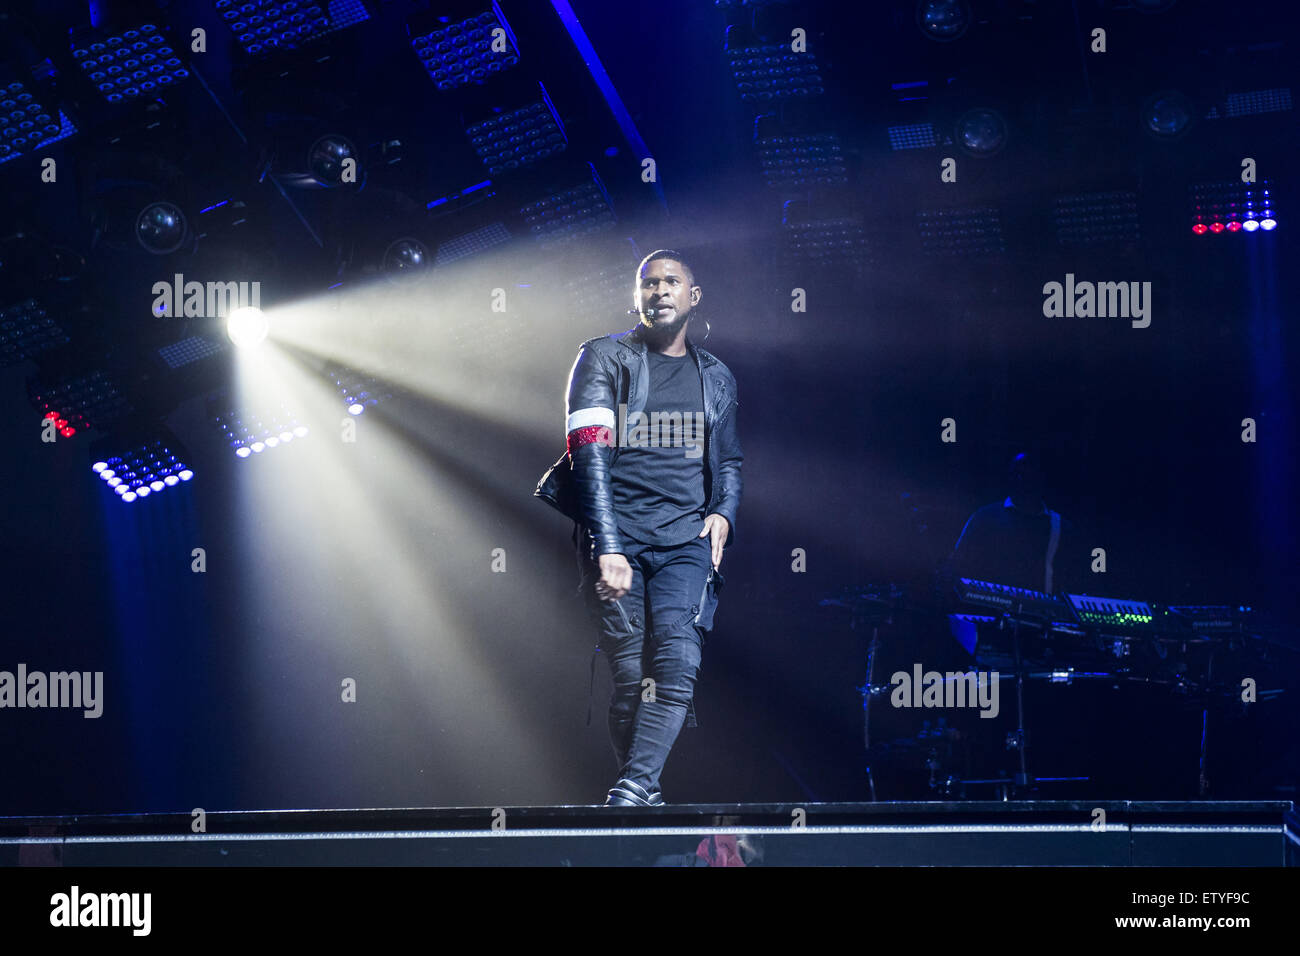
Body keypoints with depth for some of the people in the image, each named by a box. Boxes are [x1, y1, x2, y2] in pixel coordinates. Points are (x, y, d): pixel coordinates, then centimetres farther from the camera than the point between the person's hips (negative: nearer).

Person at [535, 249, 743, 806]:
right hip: (616, 538, -2)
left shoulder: (716, 378, 18)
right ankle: (647, 798, 6)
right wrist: (608, 549, -18)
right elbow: (590, 456, -7)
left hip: (687, 540, 2)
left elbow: (729, 461, 30)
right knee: (631, 674, -5)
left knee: (678, 660, -19)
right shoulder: (604, 359, 4)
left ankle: (632, 789, -25)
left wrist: (723, 513, 7)